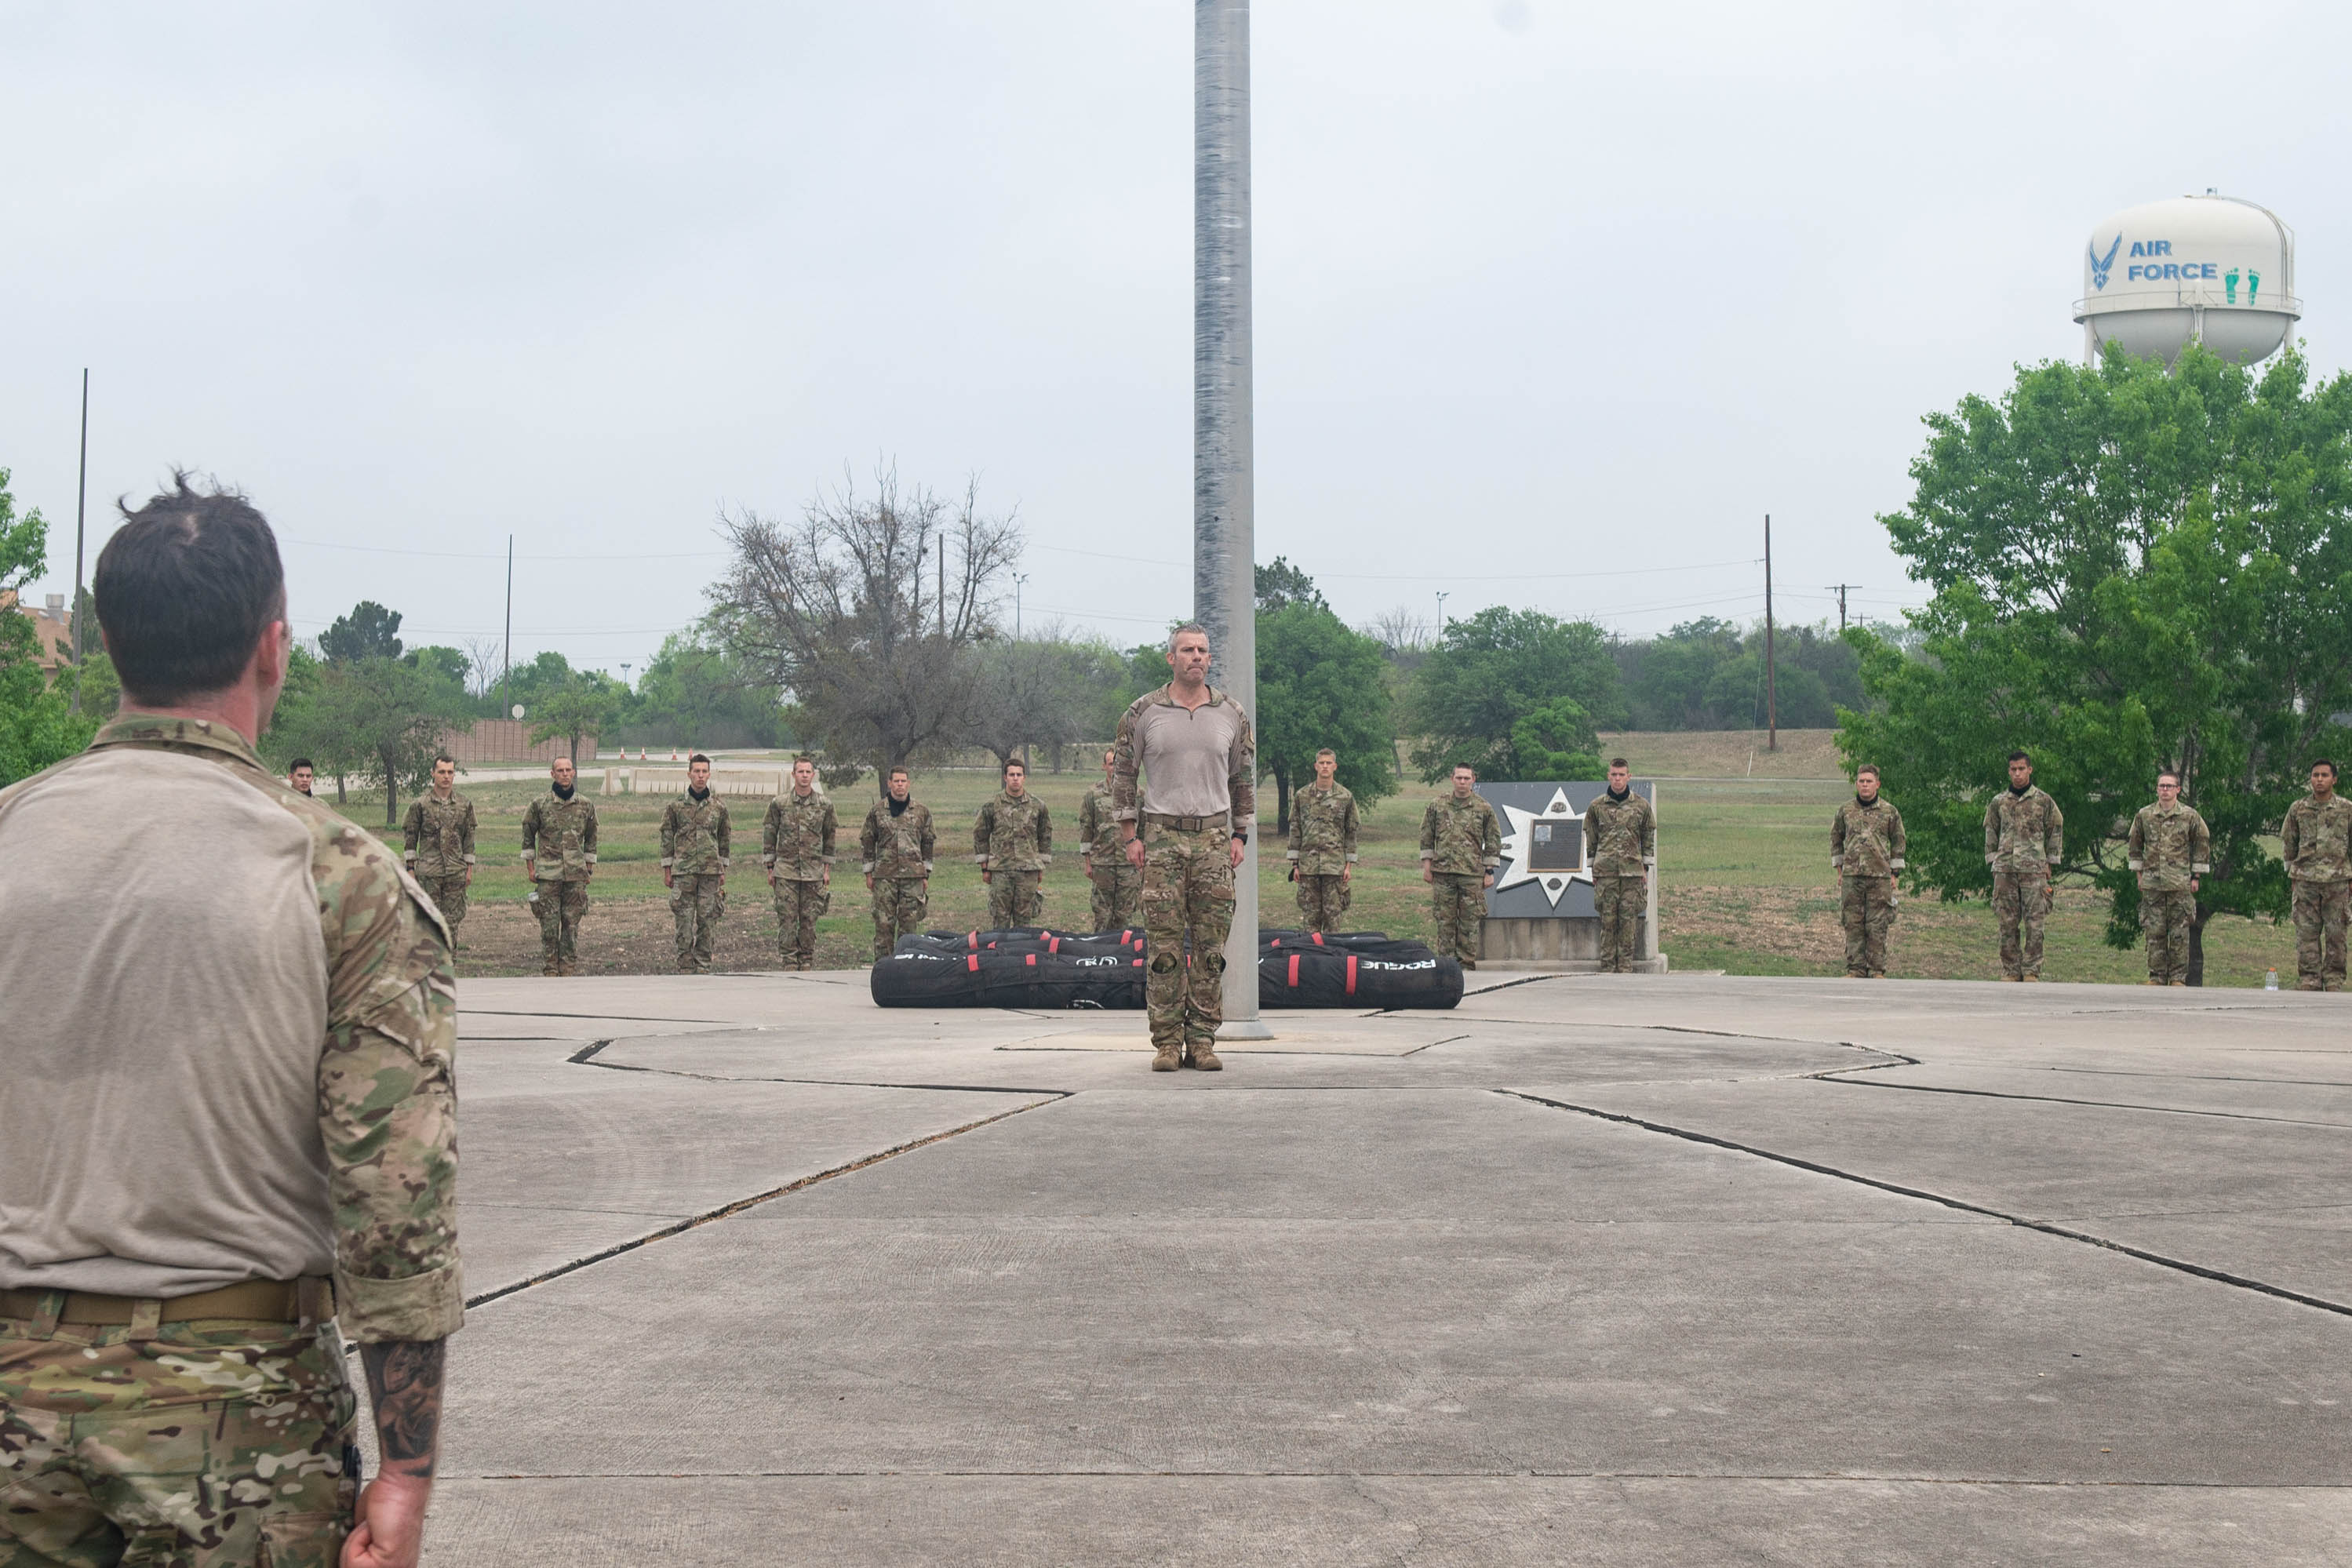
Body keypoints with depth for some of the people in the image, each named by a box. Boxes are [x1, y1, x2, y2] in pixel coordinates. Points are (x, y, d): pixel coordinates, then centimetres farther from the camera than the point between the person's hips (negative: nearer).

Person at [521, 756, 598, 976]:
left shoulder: (585, 805, 7)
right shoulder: (539, 804, 1)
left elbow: (591, 838, 15)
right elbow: (528, 836, 7)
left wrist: (589, 868, 12)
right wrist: (530, 867, 3)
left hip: (576, 875, 2)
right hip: (548, 874, -2)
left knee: (572, 924, 3)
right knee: (549, 925, -1)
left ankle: (569, 970, 9)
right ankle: (549, 971, 5)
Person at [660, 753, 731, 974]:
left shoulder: (719, 806, 7)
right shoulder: (675, 806, 2)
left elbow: (725, 839, 14)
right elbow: (667, 838, 5)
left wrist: (723, 870, 11)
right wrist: (666, 871, 2)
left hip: (711, 872, 1)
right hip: (683, 872, -1)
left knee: (707, 922, 2)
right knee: (684, 923, -1)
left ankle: (703, 967, 10)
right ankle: (685, 969, 4)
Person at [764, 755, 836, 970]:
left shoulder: (825, 804, 5)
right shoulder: (779, 803, 1)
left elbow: (830, 837, 12)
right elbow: (768, 836, 5)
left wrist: (827, 870, 8)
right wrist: (770, 869, 3)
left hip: (813, 872, 1)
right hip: (786, 871, -1)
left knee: (810, 920, 3)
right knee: (787, 920, -4)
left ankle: (807, 964, 11)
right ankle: (790, 964, 1)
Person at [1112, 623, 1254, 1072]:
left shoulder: (1231, 713, 7)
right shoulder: (1143, 712, 2)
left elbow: (1244, 778, 15)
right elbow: (1123, 774, 6)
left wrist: (1240, 835, 8)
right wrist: (1129, 837, 1)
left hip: (1214, 837, 2)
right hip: (1161, 837, -2)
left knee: (1211, 946, 1)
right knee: (1164, 946, -3)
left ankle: (1202, 1041, 7)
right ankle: (1167, 1043, 2)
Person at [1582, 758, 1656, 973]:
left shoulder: (1641, 805, 5)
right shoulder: (1596, 807, 6)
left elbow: (1649, 838, 11)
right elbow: (1590, 840, 12)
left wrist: (1646, 869, 6)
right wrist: (1593, 870, 9)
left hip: (1632, 871, 0)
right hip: (1605, 872, 0)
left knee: (1629, 920, -2)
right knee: (1608, 919, -1)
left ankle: (1626, 967, 2)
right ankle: (1608, 967, 3)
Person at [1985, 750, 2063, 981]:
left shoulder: (2044, 801, 6)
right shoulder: (1999, 803, 12)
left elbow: (2055, 830, 12)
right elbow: (1990, 832, 19)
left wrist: (2049, 862, 7)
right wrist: (1992, 860, 10)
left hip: (2034, 869, -2)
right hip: (2004, 870, 2)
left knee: (2034, 923, -6)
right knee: (2008, 923, 2)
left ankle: (2031, 971, -2)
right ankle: (2010, 972, 6)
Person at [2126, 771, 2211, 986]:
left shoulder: (2190, 816, 1)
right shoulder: (2144, 815, 6)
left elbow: (2203, 845, 8)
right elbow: (2133, 845, 15)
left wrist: (2196, 876, 5)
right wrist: (2139, 874, 10)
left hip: (2180, 885, -2)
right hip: (2152, 884, 2)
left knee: (2179, 933, -1)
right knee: (2155, 932, 2)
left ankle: (2178, 977, 5)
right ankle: (2157, 976, 8)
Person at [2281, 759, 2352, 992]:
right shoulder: (2298, 809, 6)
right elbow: (2287, 842, 14)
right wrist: (2292, 872, 11)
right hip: (2306, 880, 1)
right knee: (2306, 933, 0)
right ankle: (2309, 982, 3)